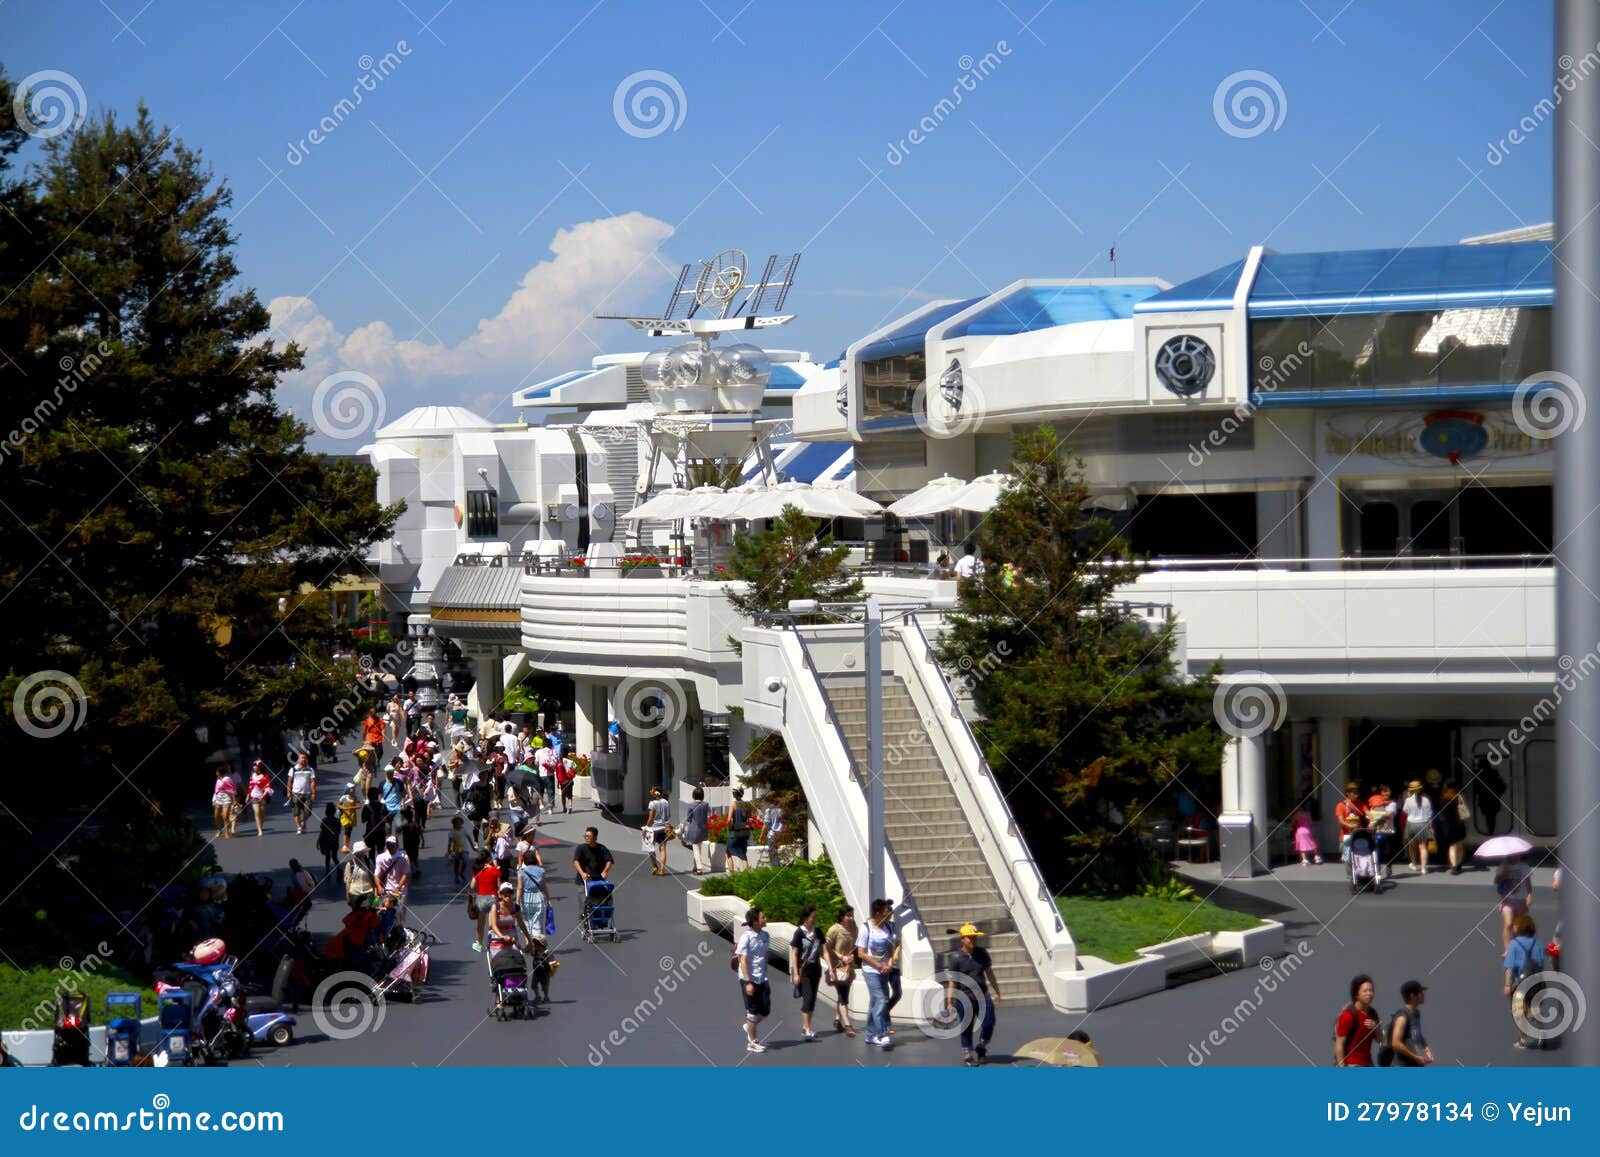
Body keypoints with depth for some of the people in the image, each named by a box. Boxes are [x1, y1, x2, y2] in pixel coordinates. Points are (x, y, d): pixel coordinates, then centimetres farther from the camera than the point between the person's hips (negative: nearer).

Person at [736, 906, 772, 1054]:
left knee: (765, 1010, 9)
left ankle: (749, 1027, 36)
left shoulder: (765, 935, 4)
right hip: (749, 980, -6)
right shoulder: (746, 937, -15)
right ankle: (752, 1043, 15)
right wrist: (748, 982, -20)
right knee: (752, 1011, 3)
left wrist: (765, 976, 15)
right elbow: (743, 960, -16)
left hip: (762, 979, 6)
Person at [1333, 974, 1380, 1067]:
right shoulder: (1348, 1015, -13)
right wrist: (1342, 1070, -19)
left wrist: (1375, 1028, -6)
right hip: (1351, 1066, -7)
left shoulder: (1372, 1014, 9)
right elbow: (1339, 1045, -14)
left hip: (1367, 1065, 7)